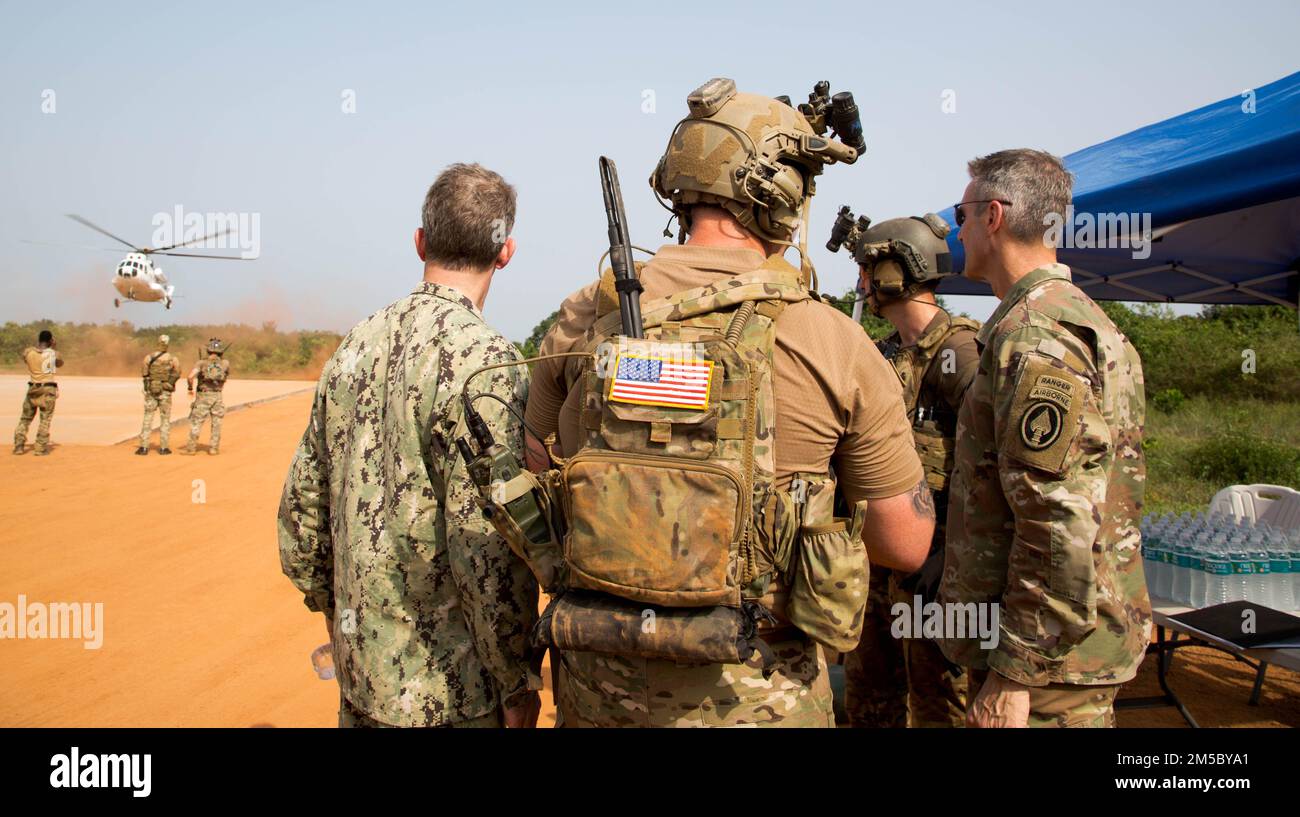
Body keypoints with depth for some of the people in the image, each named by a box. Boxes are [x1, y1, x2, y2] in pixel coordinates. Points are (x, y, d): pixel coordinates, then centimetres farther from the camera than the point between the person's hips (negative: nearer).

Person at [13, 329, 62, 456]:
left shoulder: (28, 351, -2)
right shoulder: (54, 353, -5)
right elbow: (60, 363, 16)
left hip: (33, 388, 2)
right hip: (48, 389, -2)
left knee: (25, 418, 13)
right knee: (45, 419, 2)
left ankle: (19, 446, 12)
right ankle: (41, 449, -1)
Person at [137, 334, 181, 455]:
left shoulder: (149, 358, -7)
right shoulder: (173, 359, -9)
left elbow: (143, 373, 4)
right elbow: (177, 375, 1)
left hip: (151, 391, 1)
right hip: (165, 392, -1)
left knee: (147, 419, 7)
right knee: (165, 420, 9)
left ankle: (143, 447, 2)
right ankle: (163, 448, 8)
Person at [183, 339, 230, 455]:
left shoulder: (202, 363, -1)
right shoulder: (225, 363, 5)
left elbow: (190, 376, -15)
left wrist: (190, 388, 2)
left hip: (203, 396, -1)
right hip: (217, 396, 2)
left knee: (196, 422, 6)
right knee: (216, 423, 10)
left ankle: (191, 448, 6)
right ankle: (213, 448, 9)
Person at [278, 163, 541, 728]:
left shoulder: (356, 345, 3)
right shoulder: (482, 362, -19)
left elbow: (303, 499, 10)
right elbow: (487, 545, -22)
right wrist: (519, 681, -11)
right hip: (447, 689, -7)